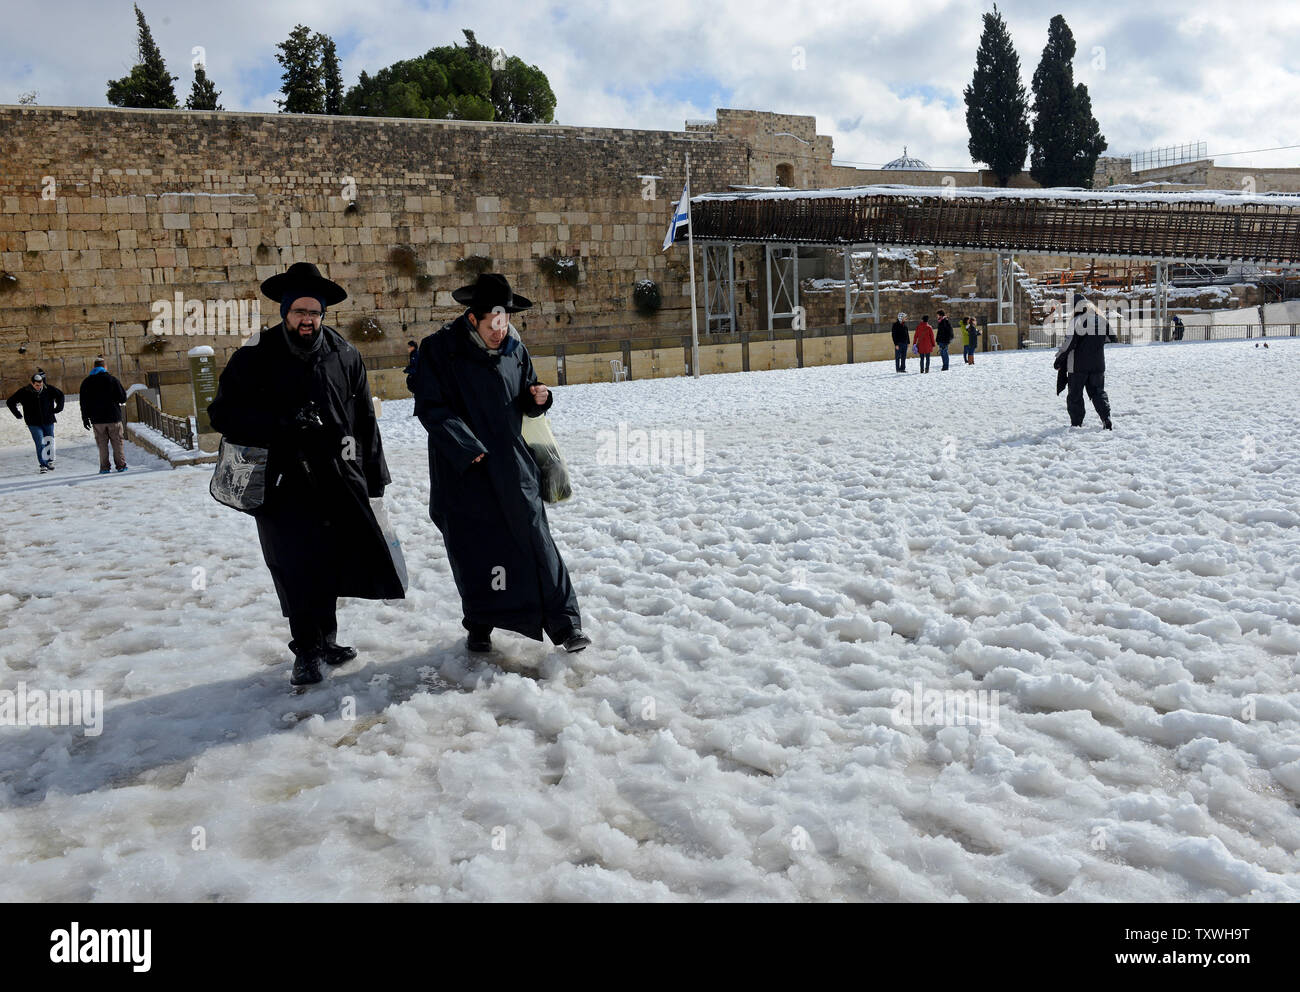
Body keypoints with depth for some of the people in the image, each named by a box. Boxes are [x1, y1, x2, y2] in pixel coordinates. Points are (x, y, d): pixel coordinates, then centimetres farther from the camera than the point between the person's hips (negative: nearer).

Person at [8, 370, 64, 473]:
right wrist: (19, 416, 2)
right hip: (34, 423, -2)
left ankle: (50, 461, 25)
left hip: (48, 421, 2)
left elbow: (60, 395, 14)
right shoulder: (25, 392, -8)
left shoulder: (49, 389, -6)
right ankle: (43, 465, -7)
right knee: (40, 444, -11)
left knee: (50, 442, 6)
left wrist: (57, 409, 10)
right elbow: (10, 402, 4)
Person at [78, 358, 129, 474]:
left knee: (102, 444, 5)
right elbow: (123, 398, -4)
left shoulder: (86, 382, 6)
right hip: (113, 417, -2)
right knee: (117, 442, 5)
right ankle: (121, 465, 2)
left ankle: (104, 467, 1)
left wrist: (85, 418, 11)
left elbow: (84, 403, 6)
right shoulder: (112, 379, -2)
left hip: (97, 419, 2)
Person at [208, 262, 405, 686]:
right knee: (299, 567, -3)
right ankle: (307, 650, 13)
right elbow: (224, 414, -2)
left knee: (333, 560, 10)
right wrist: (284, 424, -17)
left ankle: (324, 638, 29)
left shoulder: (344, 356, 6)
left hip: (339, 479, 3)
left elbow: (364, 419, 12)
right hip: (284, 482, -3)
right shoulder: (254, 358, -2)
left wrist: (373, 475, 12)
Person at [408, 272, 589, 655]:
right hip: (463, 471, -3)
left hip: (511, 466, 3)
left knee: (535, 540, 2)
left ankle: (565, 622, 9)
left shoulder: (514, 348, 4)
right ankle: (479, 626, 24)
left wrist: (538, 399, -9)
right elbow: (430, 408, -11)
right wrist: (468, 448, -18)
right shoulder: (439, 350, -9)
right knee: (473, 549, 6)